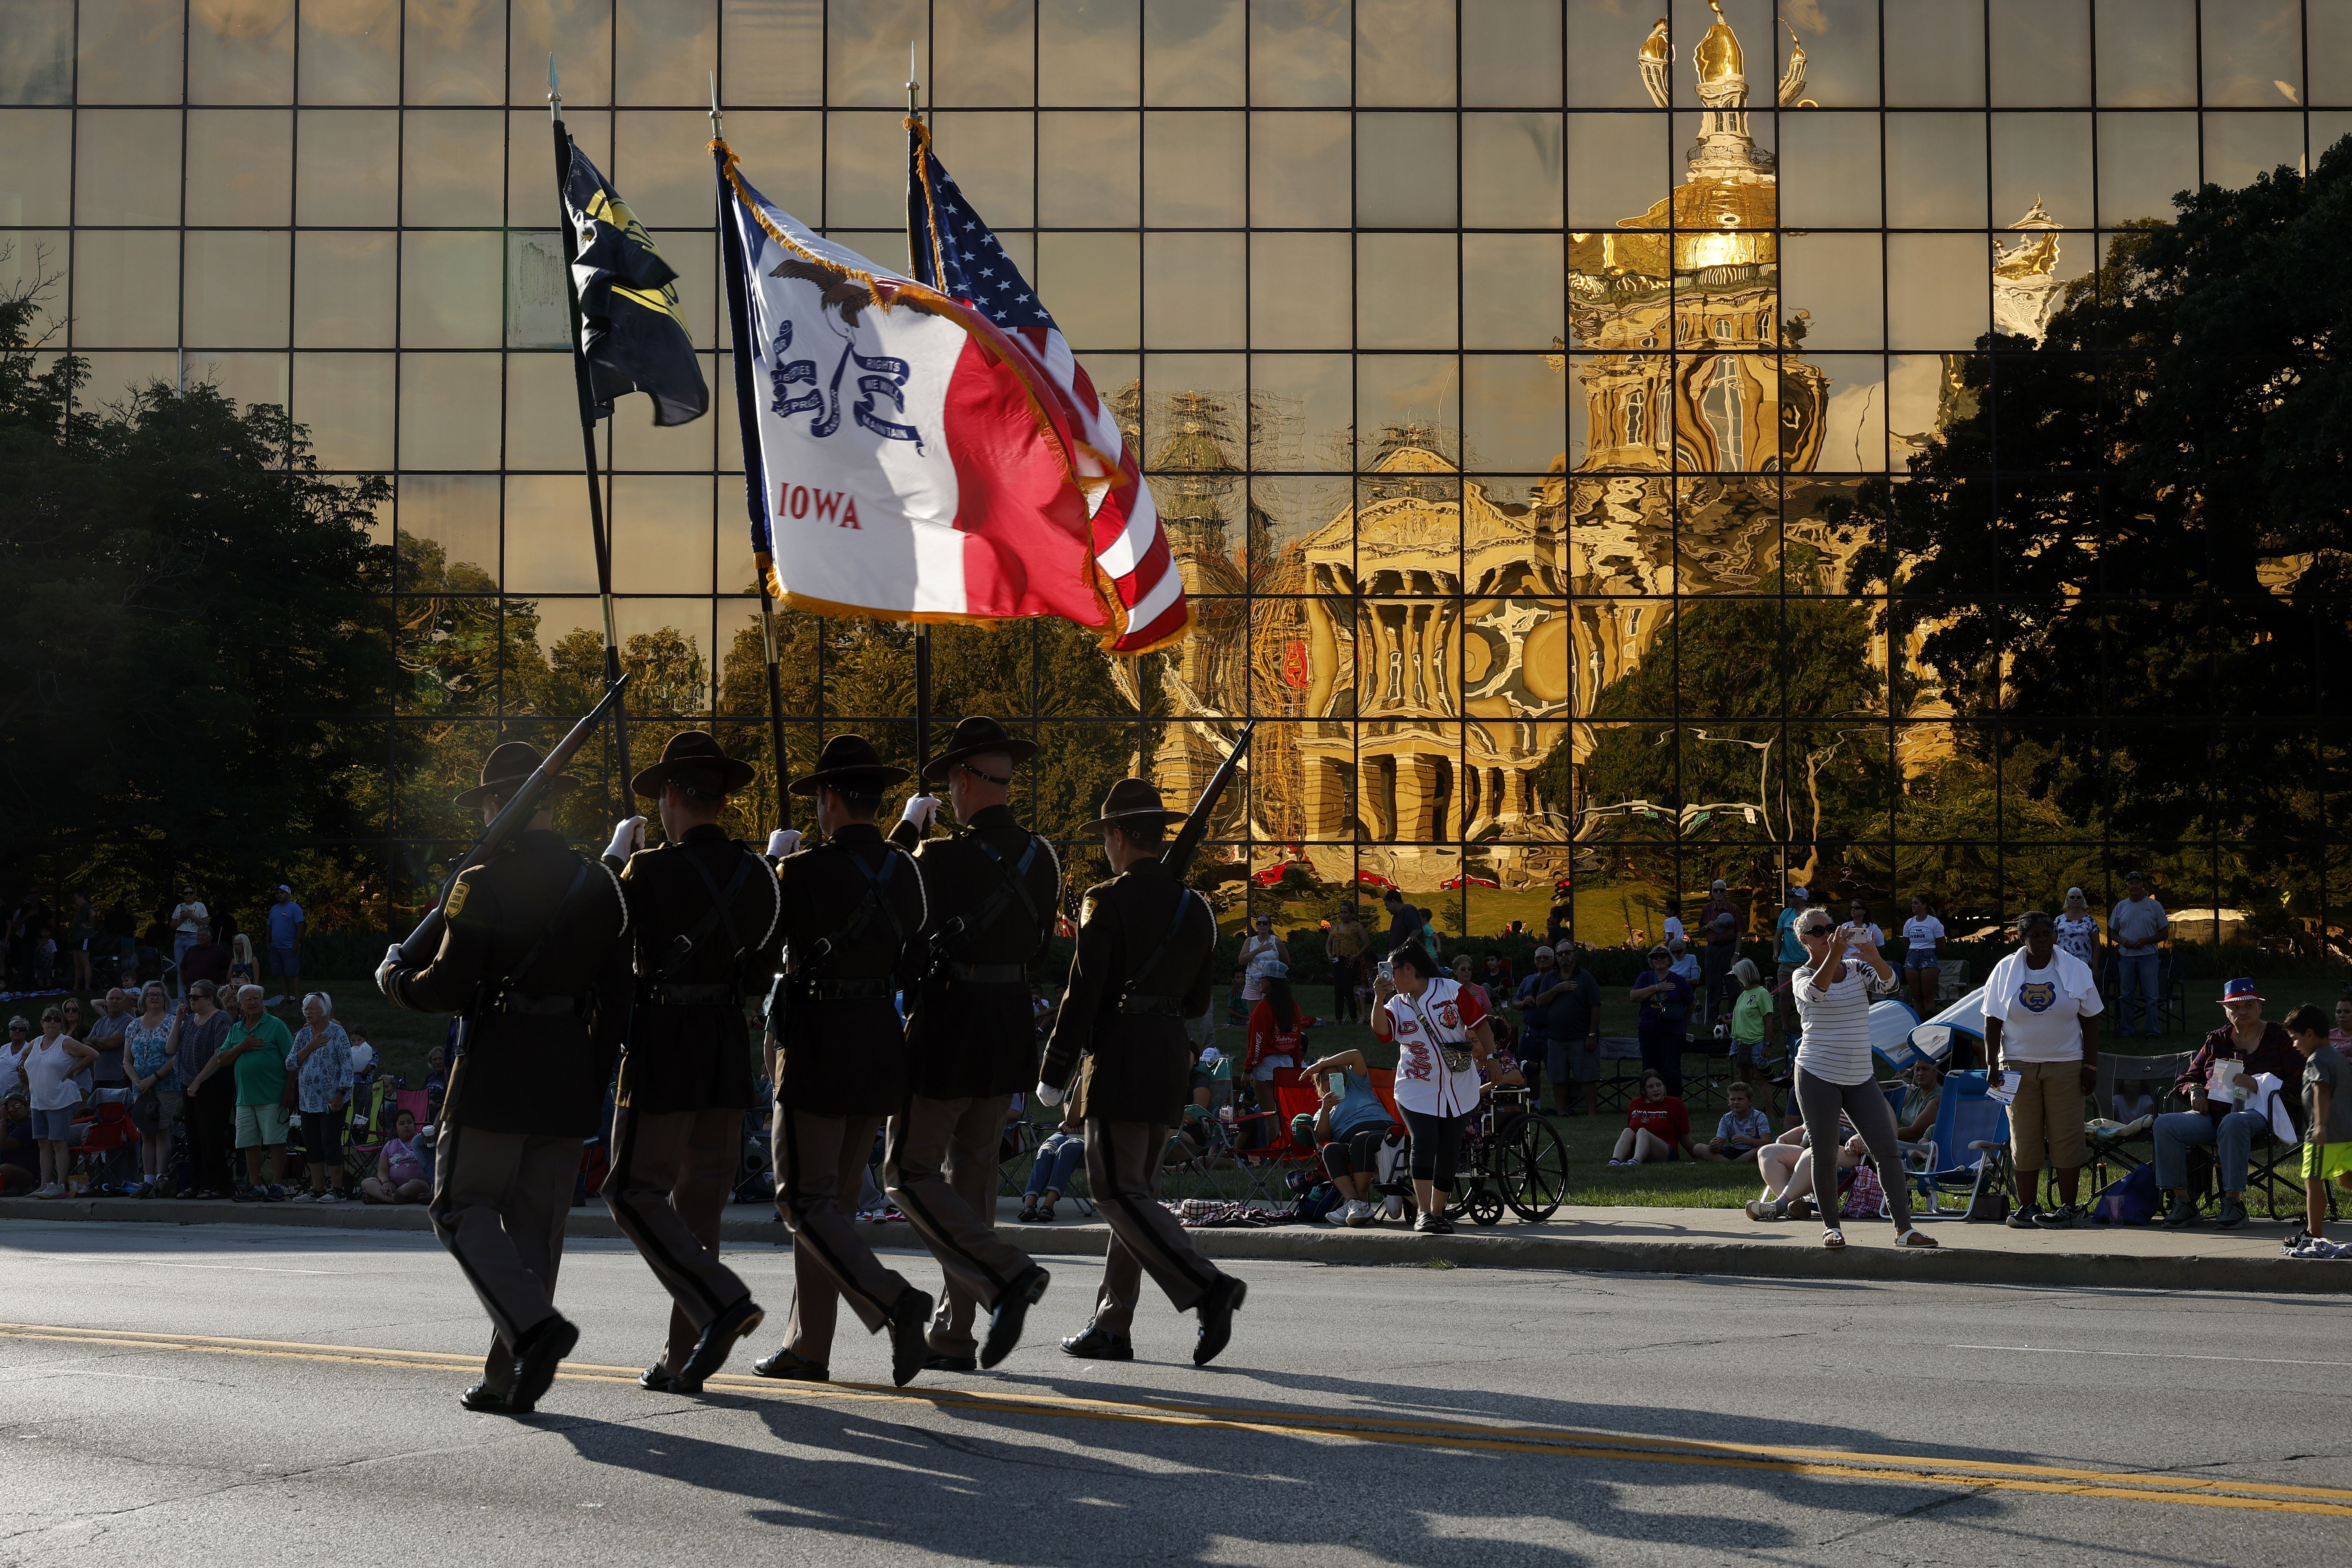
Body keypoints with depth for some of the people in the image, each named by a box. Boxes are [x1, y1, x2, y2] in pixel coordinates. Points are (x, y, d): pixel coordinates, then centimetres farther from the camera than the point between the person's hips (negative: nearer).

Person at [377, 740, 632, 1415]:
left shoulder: (484, 884, -10)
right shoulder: (600, 885, 8)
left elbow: (449, 988, -14)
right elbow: (615, 997, 10)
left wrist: (393, 976, 6)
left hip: (497, 1069, -6)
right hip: (572, 1076, 6)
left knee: (463, 1206, 4)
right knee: (536, 1224, 11)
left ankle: (533, 1324, -17)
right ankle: (510, 1377, 12)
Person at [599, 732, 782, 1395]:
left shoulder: (651, 871, -14)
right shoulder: (757, 875, 4)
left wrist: (617, 854, 14)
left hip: (663, 1048, -6)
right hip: (730, 1049, 6)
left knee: (636, 1191, 3)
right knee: (699, 1199, 11)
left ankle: (720, 1299, -15)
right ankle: (683, 1359, 13)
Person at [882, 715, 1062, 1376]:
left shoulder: (941, 859, -17)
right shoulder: (1042, 858, 3)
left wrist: (907, 828, 7)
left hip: (947, 1031, -7)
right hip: (1013, 1030, 7)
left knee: (910, 1172, 4)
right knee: (973, 1175, 13)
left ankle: (1006, 1273, -13)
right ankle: (954, 1336, 16)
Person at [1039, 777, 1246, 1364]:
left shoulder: (1107, 902, -10)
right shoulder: (1194, 907, 11)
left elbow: (1083, 993, -13)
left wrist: (1054, 1073, -5)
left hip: (1118, 1060, -8)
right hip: (1172, 1062, 8)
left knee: (1120, 1192, -7)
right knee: (1136, 1190, 12)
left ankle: (1208, 1287, -21)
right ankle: (1111, 1326, 13)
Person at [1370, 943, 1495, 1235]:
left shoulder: (1452, 991, 0)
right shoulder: (1397, 1004, 7)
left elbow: (1481, 1026, 2)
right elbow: (1382, 1031, -11)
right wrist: (1379, 1001, -21)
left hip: (1458, 1089, 0)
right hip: (1416, 1090, 0)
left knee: (1449, 1152, 4)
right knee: (1424, 1143, -18)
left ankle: (1438, 1213, 17)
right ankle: (1423, 1212, -19)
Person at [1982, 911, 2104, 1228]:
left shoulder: (2076, 970, 3)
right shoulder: (2005, 971, 4)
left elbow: (2090, 1021, 5)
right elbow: (1993, 1023, 5)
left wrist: (2090, 1065, -2)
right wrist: (1992, 1065, -3)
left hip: (2065, 1065, -1)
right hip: (2018, 1066, 1)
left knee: (2066, 1138, -2)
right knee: (2023, 1139, 2)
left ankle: (2069, 1207, 2)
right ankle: (2026, 1207, 9)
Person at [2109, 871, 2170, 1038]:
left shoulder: (2154, 906, 2)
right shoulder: (2121, 907, 10)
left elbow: (2164, 933, 2)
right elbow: (2113, 933, 14)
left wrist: (2145, 941, -13)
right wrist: (2122, 941, -7)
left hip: (2148, 956, -3)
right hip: (2126, 956, 3)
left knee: (2151, 997, -2)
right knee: (2125, 996, 7)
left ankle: (2152, 1031, 2)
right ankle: (2125, 1030, 14)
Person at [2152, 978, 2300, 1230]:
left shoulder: (2279, 1039, 10)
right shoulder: (2216, 1041, 22)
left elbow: (2298, 1085, 1)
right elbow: (2188, 1077, 28)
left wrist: (2258, 1085, -14)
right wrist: (2195, 1089, 3)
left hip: (2257, 1112, -5)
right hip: (2212, 1113, 5)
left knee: (2233, 1122, -42)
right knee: (2165, 1124, -22)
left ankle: (2234, 1202, -39)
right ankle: (2182, 1202, -21)